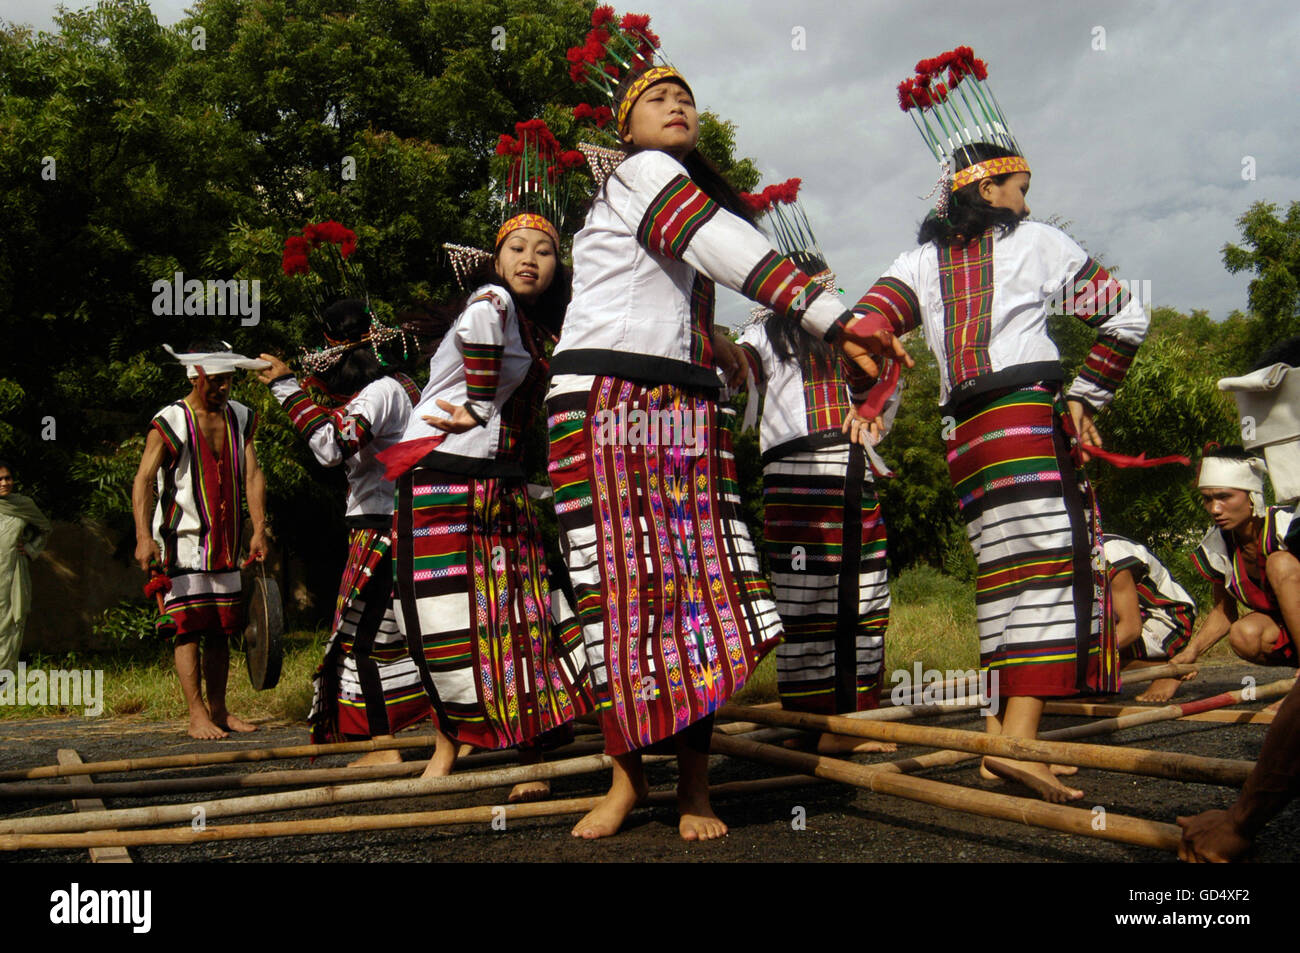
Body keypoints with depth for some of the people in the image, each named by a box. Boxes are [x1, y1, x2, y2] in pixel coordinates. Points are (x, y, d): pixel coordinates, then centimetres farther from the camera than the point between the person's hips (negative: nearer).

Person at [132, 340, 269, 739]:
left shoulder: (241, 418, 8)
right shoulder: (169, 422, -7)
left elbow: (252, 475, 4)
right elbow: (143, 480, -14)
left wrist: (259, 530, -6)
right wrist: (144, 536, -26)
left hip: (225, 543, 5)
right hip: (184, 542, -5)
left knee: (221, 629, 8)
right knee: (189, 626, -6)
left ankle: (218, 710, 15)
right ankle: (197, 715, -2)